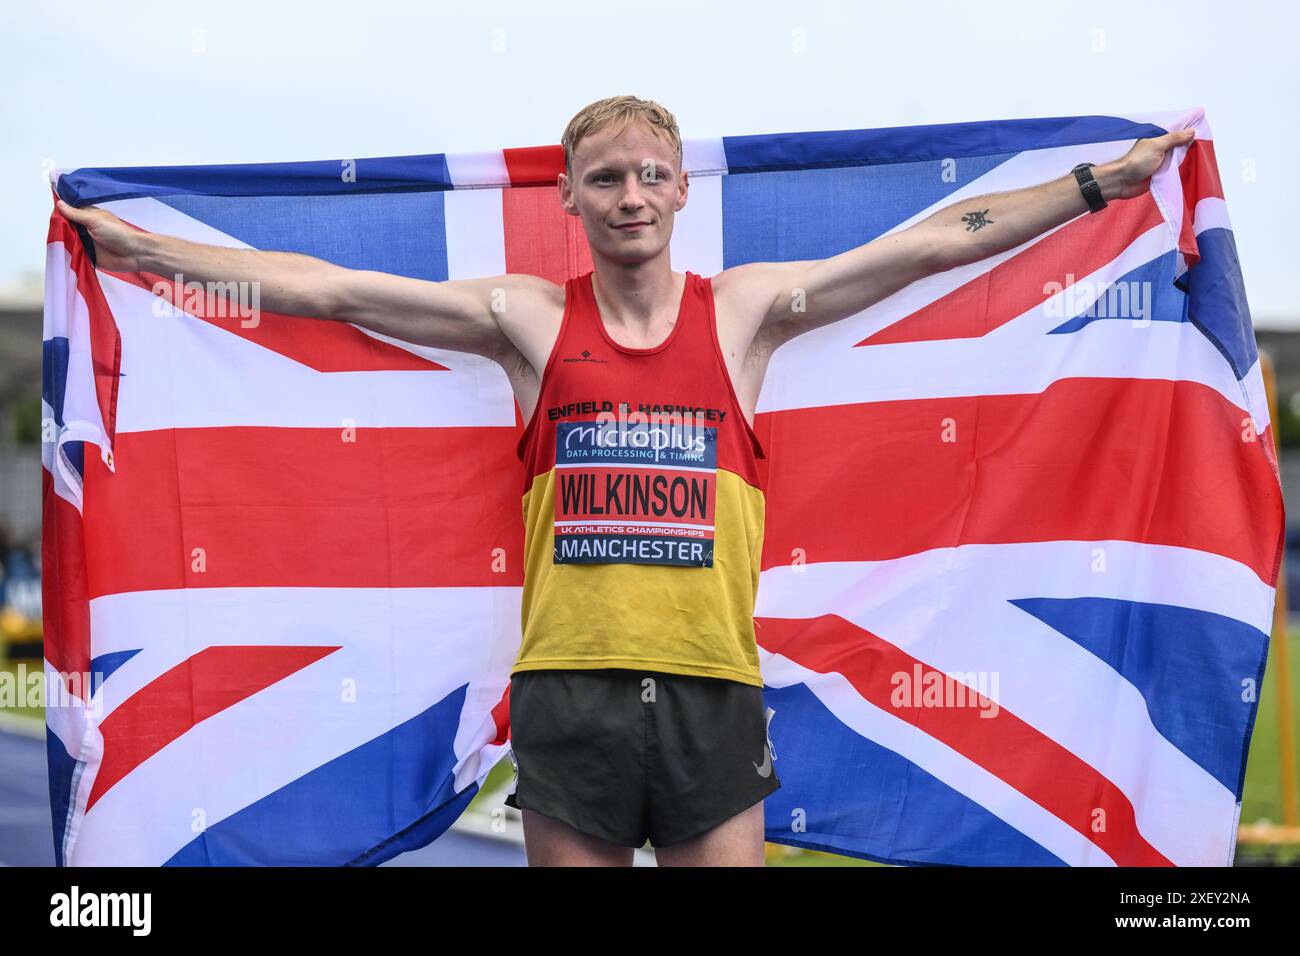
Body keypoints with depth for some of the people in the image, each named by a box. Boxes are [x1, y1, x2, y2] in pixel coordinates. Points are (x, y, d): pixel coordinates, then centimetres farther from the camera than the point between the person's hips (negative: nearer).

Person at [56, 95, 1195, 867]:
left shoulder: (745, 308, 6)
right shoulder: (528, 317, 6)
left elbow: (945, 240, 6)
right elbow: (323, 288, 6)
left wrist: (1109, 178, 6)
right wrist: (146, 248, 5)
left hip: (711, 689, 0)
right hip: (568, 688, 0)